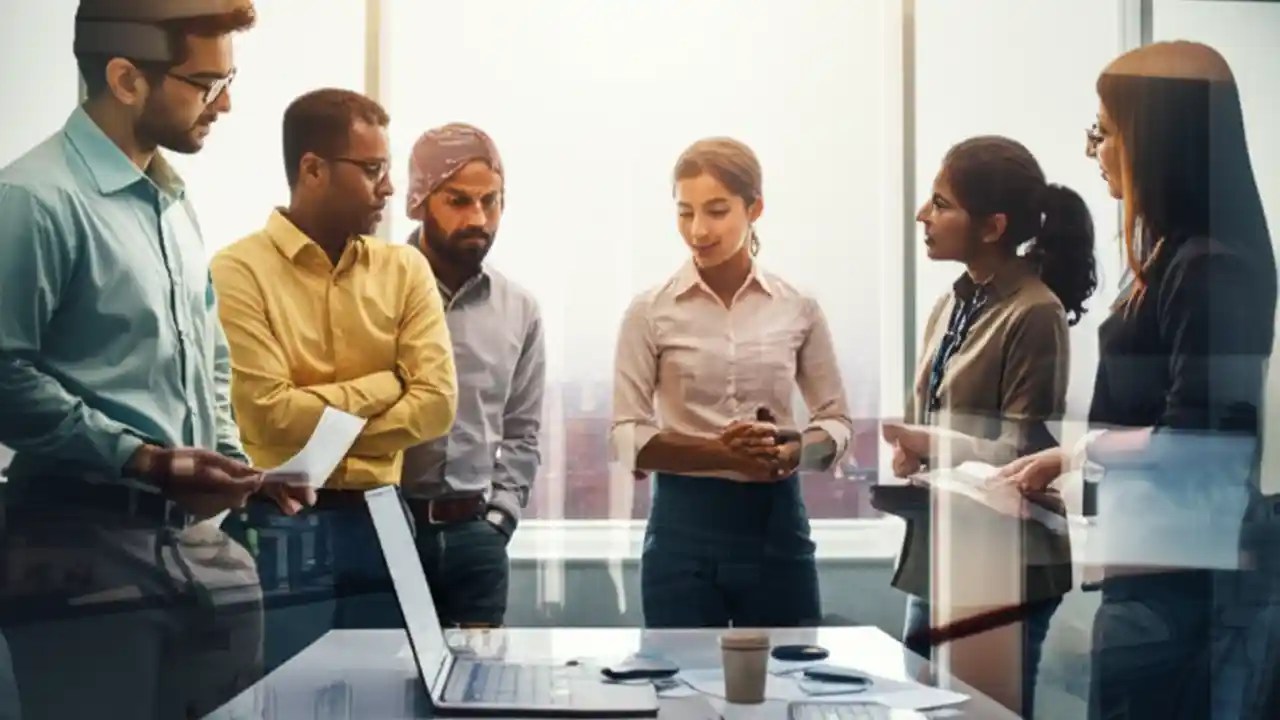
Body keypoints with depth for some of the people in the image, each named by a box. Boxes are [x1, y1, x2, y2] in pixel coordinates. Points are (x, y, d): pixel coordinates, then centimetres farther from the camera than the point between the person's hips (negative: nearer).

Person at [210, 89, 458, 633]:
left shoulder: (405, 269, 6)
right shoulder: (238, 271, -7)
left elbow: (436, 404, -3)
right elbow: (272, 415, -15)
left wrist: (323, 432, -11)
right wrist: (385, 384, -5)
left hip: (376, 519, 4)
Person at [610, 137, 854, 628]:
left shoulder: (798, 308, 2)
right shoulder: (651, 312, -2)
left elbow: (837, 419, 8)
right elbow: (626, 437, -4)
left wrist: (794, 452, -14)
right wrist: (715, 452, -20)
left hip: (775, 521, 2)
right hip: (684, 524, -1)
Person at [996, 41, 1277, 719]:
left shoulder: (1211, 267, -17)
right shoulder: (1172, 258, 11)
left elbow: (1197, 440, -20)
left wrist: (1073, 454, -9)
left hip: (1177, 575, -9)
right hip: (1151, 566, 9)